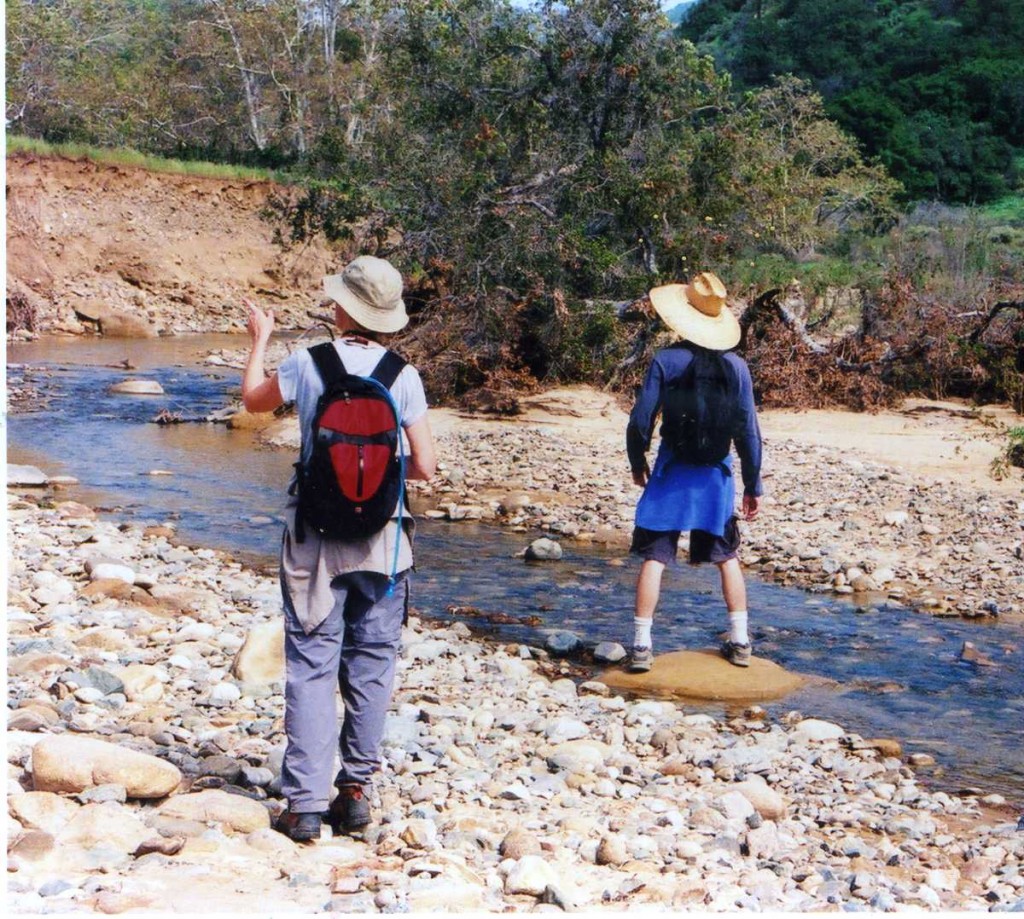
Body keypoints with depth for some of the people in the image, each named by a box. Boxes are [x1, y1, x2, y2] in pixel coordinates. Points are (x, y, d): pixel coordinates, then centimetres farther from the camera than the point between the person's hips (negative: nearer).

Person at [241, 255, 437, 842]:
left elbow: (254, 399, 14)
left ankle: (306, 804, 2)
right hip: (382, 542, 1)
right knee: (371, 669, 12)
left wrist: (260, 340, 31)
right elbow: (425, 466, -6)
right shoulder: (403, 375, -6)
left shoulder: (307, 364, -6)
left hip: (315, 540, -1)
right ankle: (356, 790, 16)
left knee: (311, 668, 3)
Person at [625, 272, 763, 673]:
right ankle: (740, 641, 19)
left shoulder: (665, 360, -10)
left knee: (654, 558, 2)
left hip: (671, 473, -2)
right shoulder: (735, 365, -4)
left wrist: (637, 462, 10)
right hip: (716, 475, 2)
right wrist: (753, 485, 7)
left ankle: (642, 645, 0)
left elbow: (641, 419, -8)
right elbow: (747, 429, -2)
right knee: (727, 558, 16)